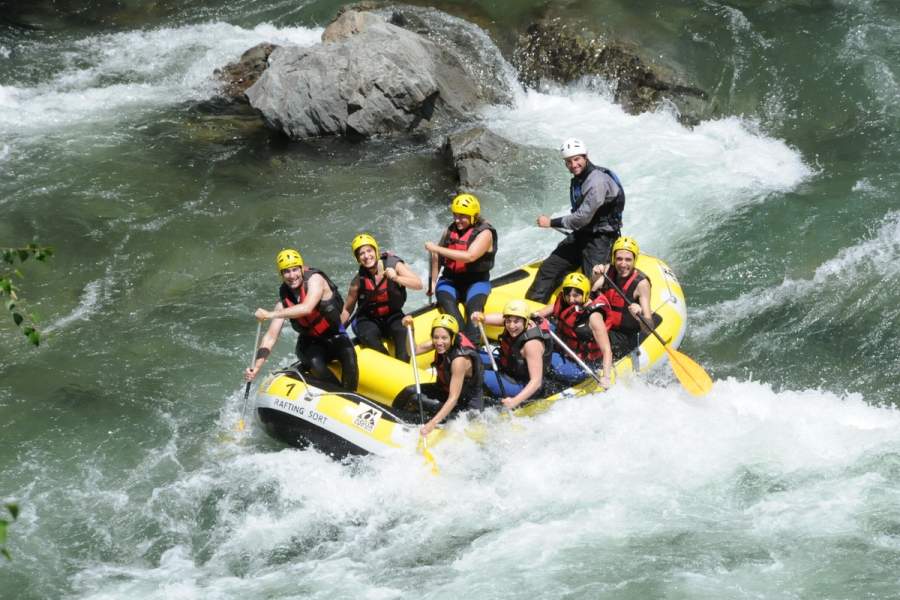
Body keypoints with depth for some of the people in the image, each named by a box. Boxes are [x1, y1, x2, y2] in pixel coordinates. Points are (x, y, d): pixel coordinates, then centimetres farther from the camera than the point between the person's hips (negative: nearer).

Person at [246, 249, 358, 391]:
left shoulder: (314, 279, -16)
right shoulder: (284, 302, -5)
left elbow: (307, 308, -35)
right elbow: (271, 336, -7)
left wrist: (270, 315, -39)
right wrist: (256, 367, -19)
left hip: (336, 338, -2)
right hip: (311, 344, 2)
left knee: (348, 355, -35)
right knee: (316, 363, -33)